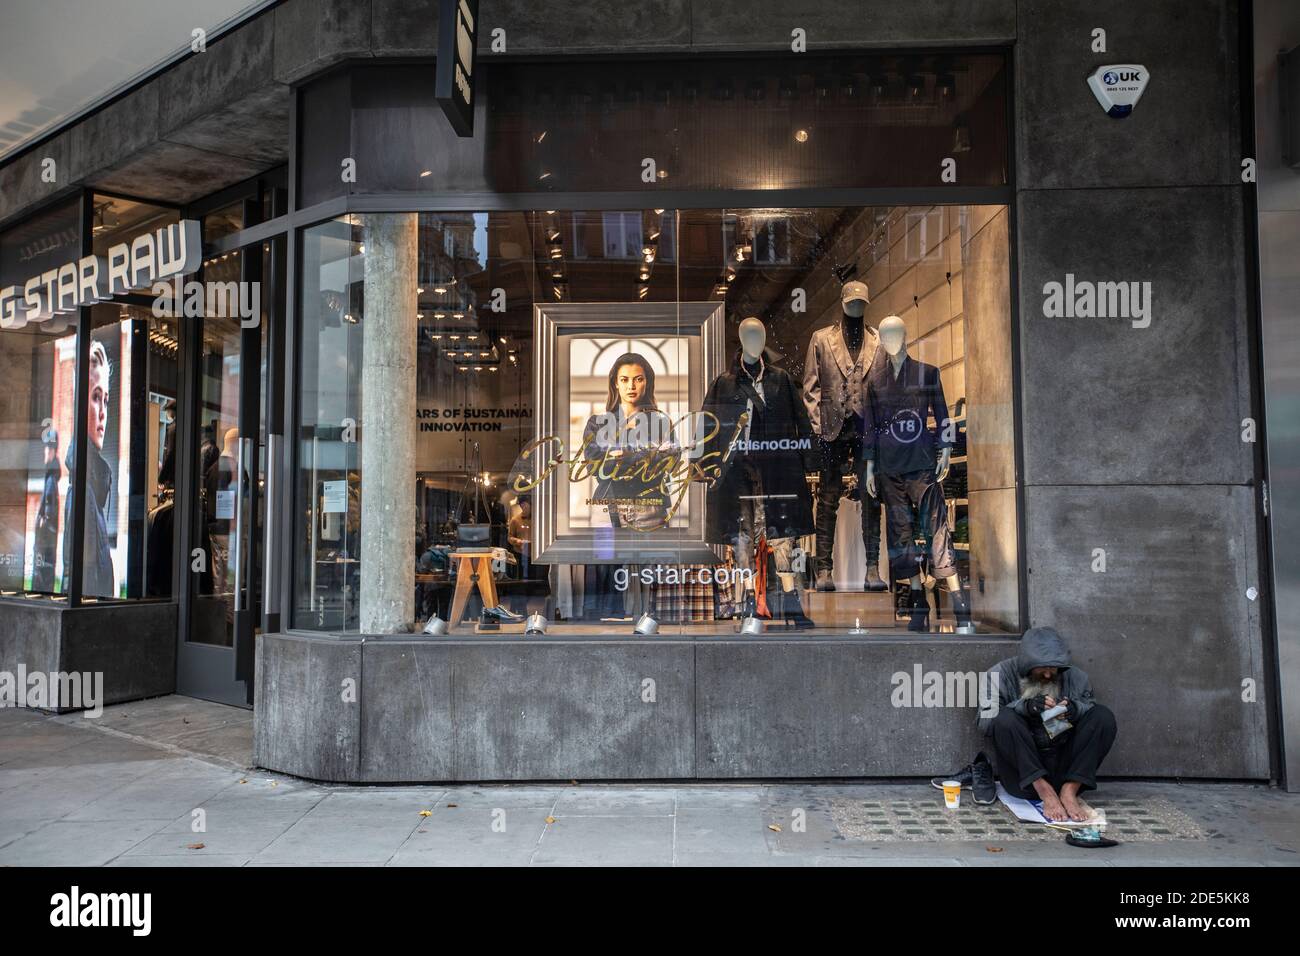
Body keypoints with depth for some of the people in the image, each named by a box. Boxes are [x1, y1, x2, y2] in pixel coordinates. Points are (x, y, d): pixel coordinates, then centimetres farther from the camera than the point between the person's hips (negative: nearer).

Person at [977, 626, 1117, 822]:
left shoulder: (1075, 677, 5)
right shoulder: (1001, 675, -3)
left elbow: (1095, 716, 2)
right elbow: (985, 723, -11)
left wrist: (1077, 709, -20)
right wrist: (1024, 707, -26)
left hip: (1064, 767, 3)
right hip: (1023, 771, -3)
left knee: (1104, 715, -13)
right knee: (1006, 719, -28)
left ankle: (1069, 790, -18)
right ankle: (1045, 791, -24)